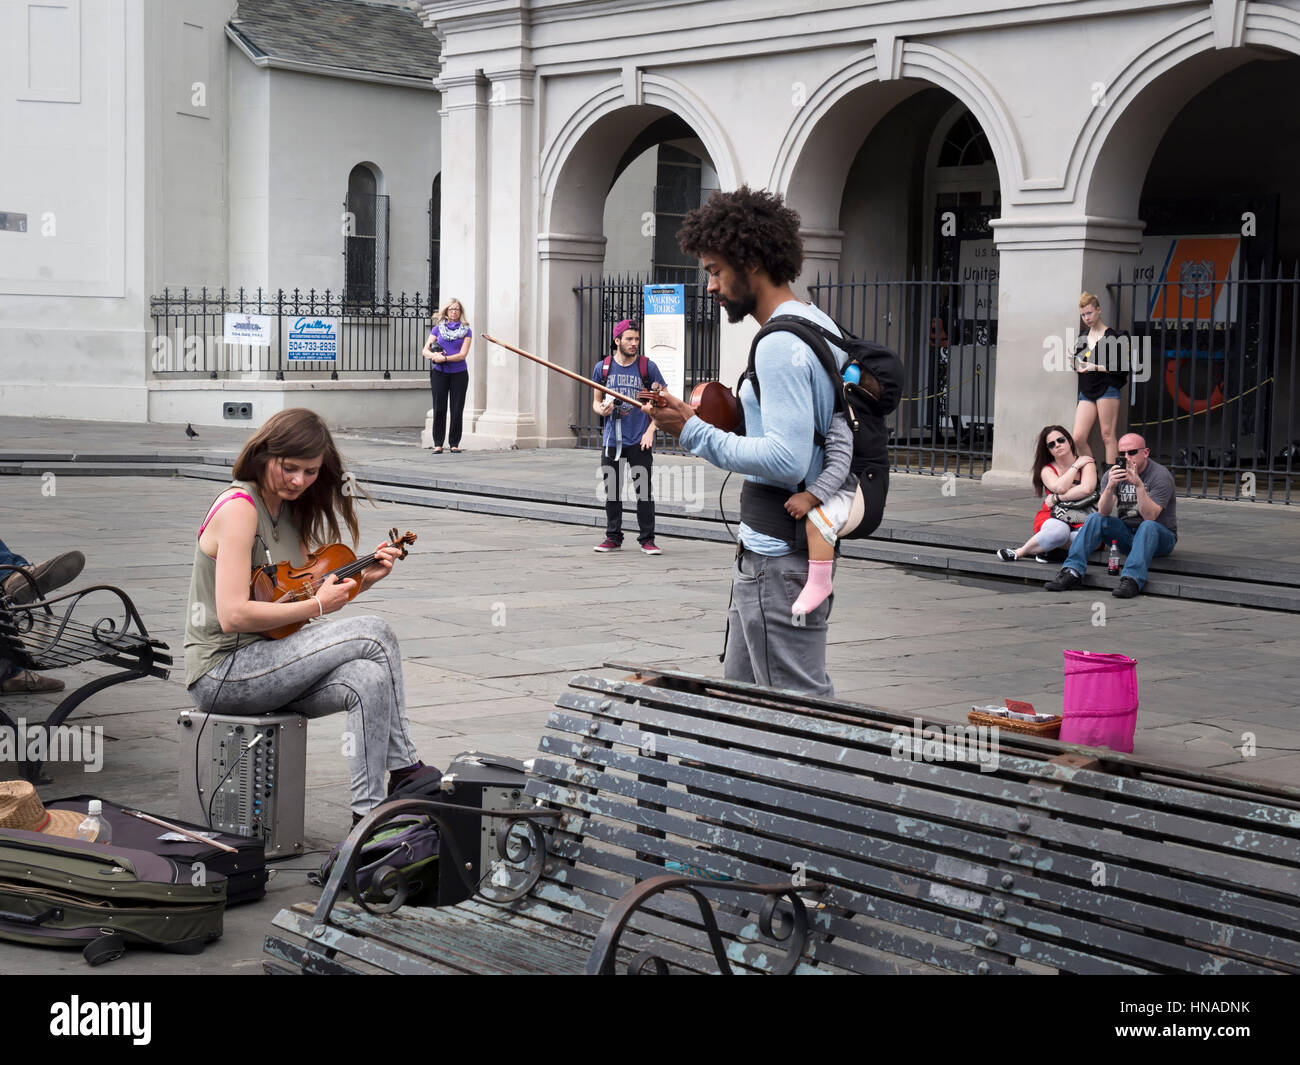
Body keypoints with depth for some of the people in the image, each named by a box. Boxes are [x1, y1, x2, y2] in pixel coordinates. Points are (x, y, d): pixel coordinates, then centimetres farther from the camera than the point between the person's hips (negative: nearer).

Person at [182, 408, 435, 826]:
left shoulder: (291, 510, 13)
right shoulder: (240, 507, -16)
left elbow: (296, 596, 15)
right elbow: (233, 615, -23)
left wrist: (361, 579, 0)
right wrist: (316, 605, -18)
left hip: (265, 660, 8)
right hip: (222, 672, -8)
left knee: (371, 678, -18)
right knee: (374, 633, -18)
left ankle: (368, 815, -13)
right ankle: (405, 770, -7)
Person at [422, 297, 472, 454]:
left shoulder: (466, 330, 4)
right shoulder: (438, 328, 8)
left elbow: (462, 354, -7)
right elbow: (425, 351, 3)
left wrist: (444, 358, -17)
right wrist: (434, 355, -18)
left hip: (459, 373, -1)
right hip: (439, 373, 1)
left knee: (457, 410, 0)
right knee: (439, 409, -1)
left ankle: (455, 444, 7)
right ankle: (438, 444, 4)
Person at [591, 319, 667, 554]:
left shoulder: (647, 367, 0)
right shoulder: (603, 367, 6)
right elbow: (596, 401, 16)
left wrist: (650, 431, -7)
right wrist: (601, 409, -8)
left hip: (639, 441, -2)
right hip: (612, 439, 3)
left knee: (643, 490, -5)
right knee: (611, 490, 6)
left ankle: (647, 539, 3)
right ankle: (613, 537, 17)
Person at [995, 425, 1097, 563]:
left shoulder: (1086, 462, 4)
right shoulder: (1047, 469, 6)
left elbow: (1087, 489, -17)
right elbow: (1060, 488, -16)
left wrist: (1056, 498, -17)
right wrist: (1076, 466, -6)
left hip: (1080, 519, 1)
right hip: (1054, 518, -1)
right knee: (1058, 531, -40)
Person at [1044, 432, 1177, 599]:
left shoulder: (1161, 476, -13)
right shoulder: (1113, 474, 0)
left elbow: (1150, 516, -25)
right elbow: (1103, 512, -14)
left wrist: (1138, 484, -36)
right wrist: (1110, 486, -32)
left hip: (1160, 537, -4)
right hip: (1126, 535, 4)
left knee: (1148, 526, -36)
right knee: (1094, 519, -16)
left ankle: (1132, 579, -50)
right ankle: (1073, 572, -25)